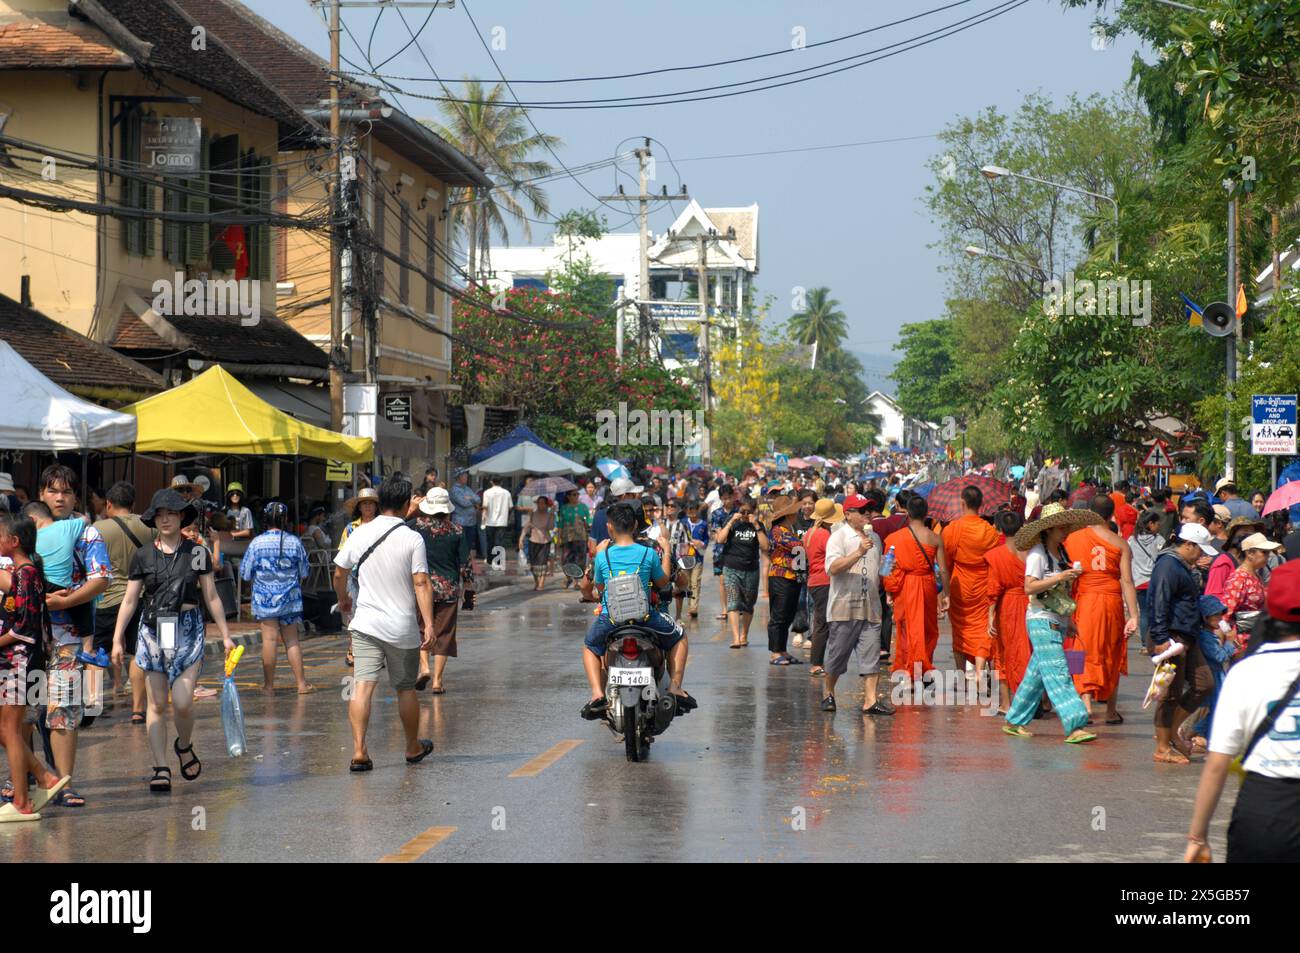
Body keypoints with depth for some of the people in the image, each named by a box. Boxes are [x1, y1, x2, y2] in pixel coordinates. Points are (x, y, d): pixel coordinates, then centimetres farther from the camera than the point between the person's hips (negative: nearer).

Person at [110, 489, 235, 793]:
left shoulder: (197, 553, 4)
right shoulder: (143, 556, 5)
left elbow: (211, 597, 9)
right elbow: (129, 600, 8)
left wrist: (225, 635, 7)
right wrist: (117, 639, 3)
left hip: (188, 630, -1)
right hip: (152, 631, 1)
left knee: (182, 702, -12)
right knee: (157, 704, 0)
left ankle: (184, 746, 17)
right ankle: (161, 769, 4)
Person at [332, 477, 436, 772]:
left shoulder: (360, 534, 1)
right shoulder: (412, 539, -9)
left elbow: (339, 573, 9)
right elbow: (421, 583, -14)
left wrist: (343, 600, 29)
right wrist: (428, 624, -13)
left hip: (365, 623, 2)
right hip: (402, 627, -2)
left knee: (363, 685, -6)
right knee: (405, 688, 13)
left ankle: (359, 750, -19)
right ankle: (413, 748, 30)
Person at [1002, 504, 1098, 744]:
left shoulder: (1061, 553, 14)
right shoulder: (1037, 555, -11)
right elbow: (1029, 587, -20)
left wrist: (1068, 621, 20)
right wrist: (1060, 577, -26)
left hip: (1057, 622, 8)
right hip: (1041, 620, -8)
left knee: (1036, 674, 11)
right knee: (1057, 673, -14)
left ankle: (1015, 721, 20)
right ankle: (1074, 726, -21)